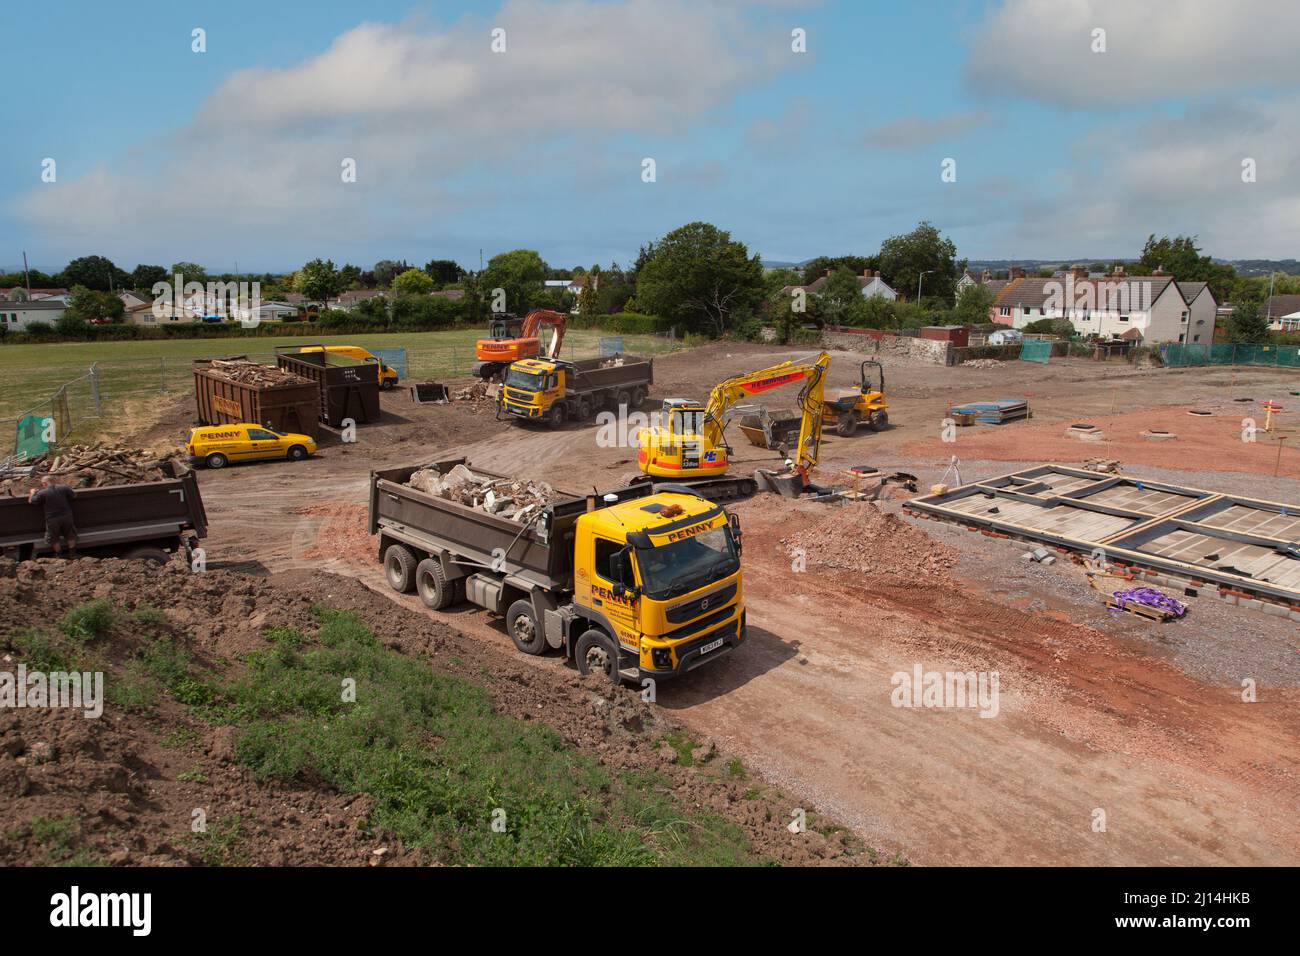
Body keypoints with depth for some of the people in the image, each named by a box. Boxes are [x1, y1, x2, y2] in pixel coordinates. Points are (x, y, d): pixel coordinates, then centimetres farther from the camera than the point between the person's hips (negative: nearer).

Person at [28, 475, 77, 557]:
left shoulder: (42, 493, -15)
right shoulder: (63, 488, -7)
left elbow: (31, 501, 1)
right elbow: (72, 495, 10)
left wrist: (32, 492, 18)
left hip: (52, 519, -3)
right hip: (66, 516, 3)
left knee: (54, 539, 17)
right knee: (70, 536, 20)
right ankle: (72, 553, 24)